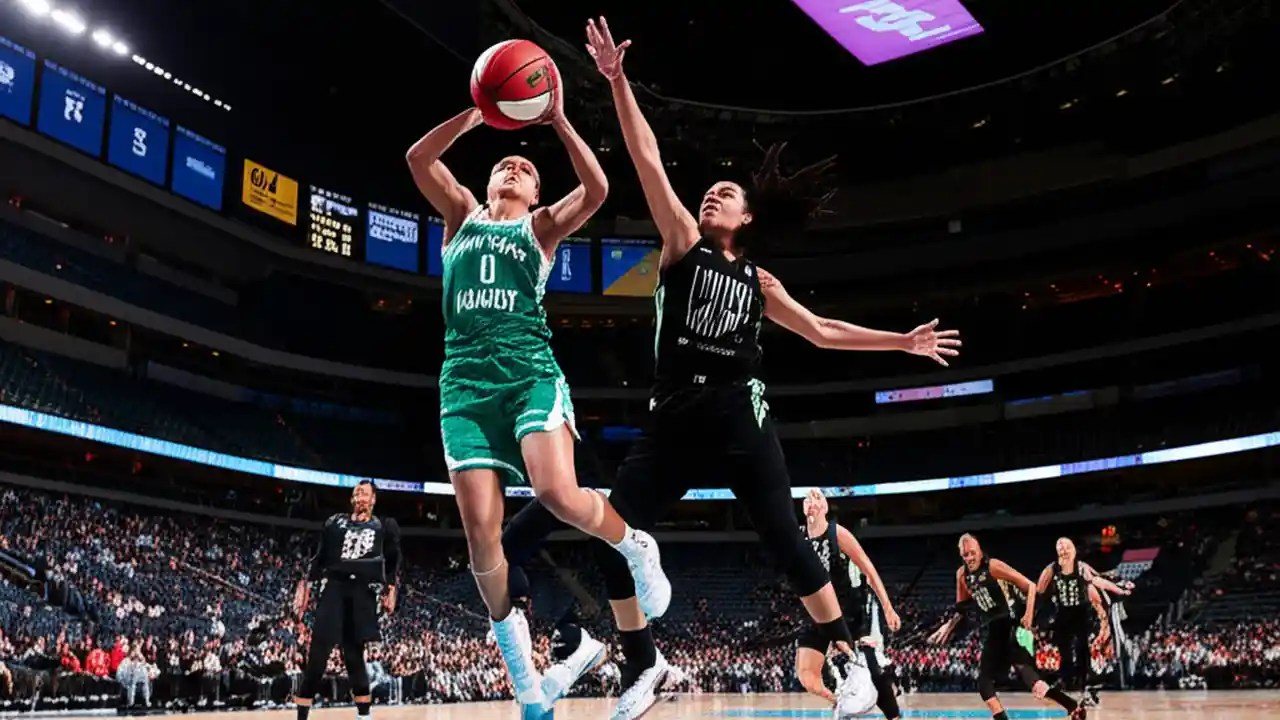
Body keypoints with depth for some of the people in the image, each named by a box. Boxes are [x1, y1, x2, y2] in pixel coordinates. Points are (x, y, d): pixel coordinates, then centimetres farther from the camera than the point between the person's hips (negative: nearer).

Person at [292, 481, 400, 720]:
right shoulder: (335, 522, 14)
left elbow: (393, 562, 13)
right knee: (318, 652, -9)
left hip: (363, 592, 0)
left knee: (354, 654, 0)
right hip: (333, 586, 1)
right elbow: (320, 558, 14)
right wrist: (307, 583, 4)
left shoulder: (385, 526, 12)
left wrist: (391, 589, 1)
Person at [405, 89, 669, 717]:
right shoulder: (462, 215, 22)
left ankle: (636, 547, 7)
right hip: (465, 381, 2)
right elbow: (418, 158, 9)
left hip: (531, 372, -2)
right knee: (481, 529, -5)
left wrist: (558, 121, -2)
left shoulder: (542, 227, 16)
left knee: (558, 494, -24)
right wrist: (475, 114, 3)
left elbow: (596, 191, -1)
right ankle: (512, 646, 16)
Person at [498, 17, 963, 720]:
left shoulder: (758, 281, 14)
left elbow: (822, 331, 22)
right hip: (673, 418, 1)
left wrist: (904, 341, 21)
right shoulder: (682, 243, 10)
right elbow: (648, 160, 2)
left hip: (739, 415, 0)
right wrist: (616, 80, -5)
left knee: (786, 542, -2)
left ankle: (851, 660, 11)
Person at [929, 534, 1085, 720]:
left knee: (1023, 668, -25)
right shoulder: (961, 574, 8)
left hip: (1010, 625, -8)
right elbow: (961, 606, 22)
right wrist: (947, 627, 16)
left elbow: (1030, 586, -13)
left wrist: (1029, 614, -23)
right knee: (984, 679, 2)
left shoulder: (993, 566, -12)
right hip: (991, 630, 8)